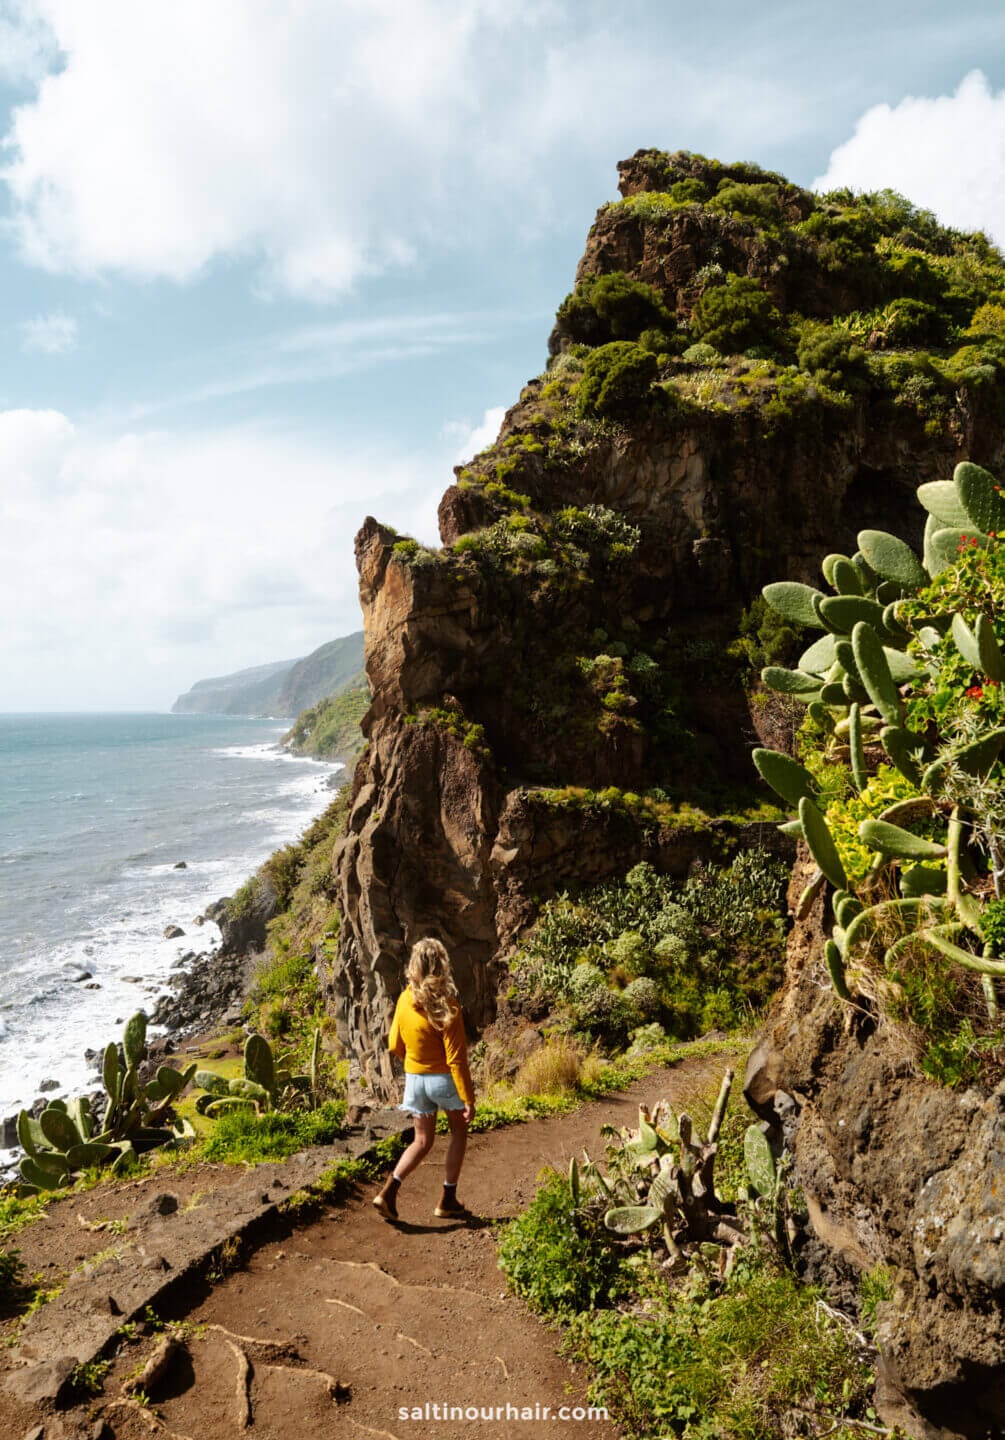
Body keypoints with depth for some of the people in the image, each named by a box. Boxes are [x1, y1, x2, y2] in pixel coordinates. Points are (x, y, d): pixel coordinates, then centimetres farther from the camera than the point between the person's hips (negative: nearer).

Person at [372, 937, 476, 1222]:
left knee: (422, 1141, 18)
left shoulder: (404, 1000, -7)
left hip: (414, 1078, 4)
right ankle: (448, 1200, 23)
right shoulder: (447, 1006, -23)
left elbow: (395, 1046, 4)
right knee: (459, 1132, 20)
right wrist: (468, 1099, -13)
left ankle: (389, 1190, 0)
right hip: (444, 1079, -4)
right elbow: (456, 1059, -20)